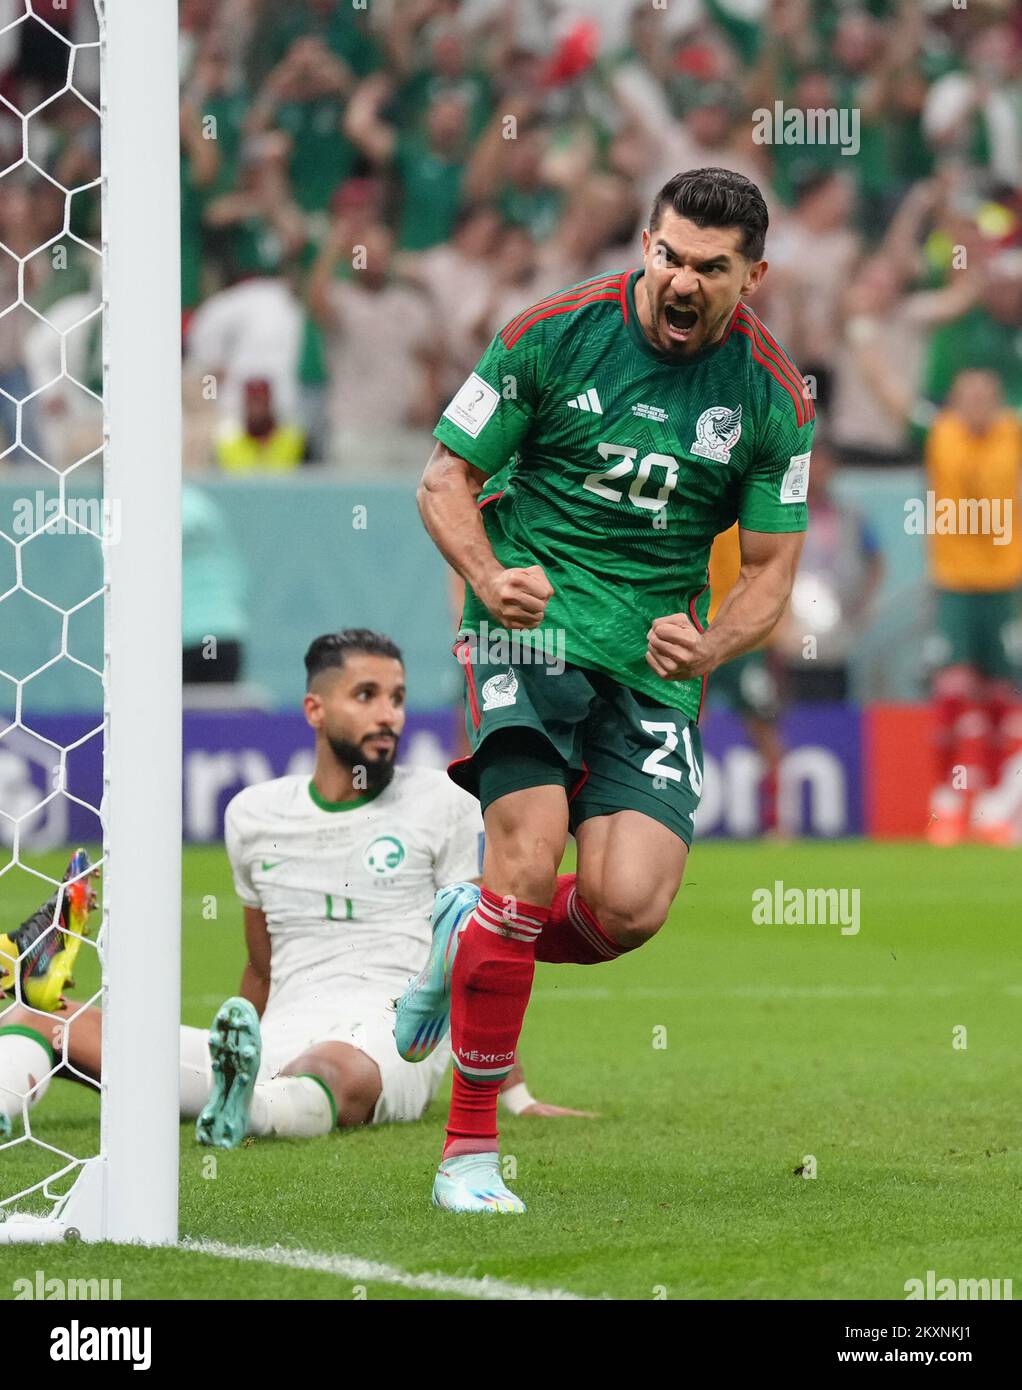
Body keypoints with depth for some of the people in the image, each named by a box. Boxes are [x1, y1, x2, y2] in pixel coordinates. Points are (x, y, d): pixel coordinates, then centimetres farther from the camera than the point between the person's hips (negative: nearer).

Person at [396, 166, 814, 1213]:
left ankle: (468, 937, 20)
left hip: (654, 665, 3)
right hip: (533, 625, -2)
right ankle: (469, 1152, -11)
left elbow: (770, 568, 7)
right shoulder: (554, 334, -4)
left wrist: (709, 646, -13)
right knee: (529, 860, -22)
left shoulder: (773, 399, 1)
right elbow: (444, 476, 2)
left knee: (631, 907, -15)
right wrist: (487, 575, -18)